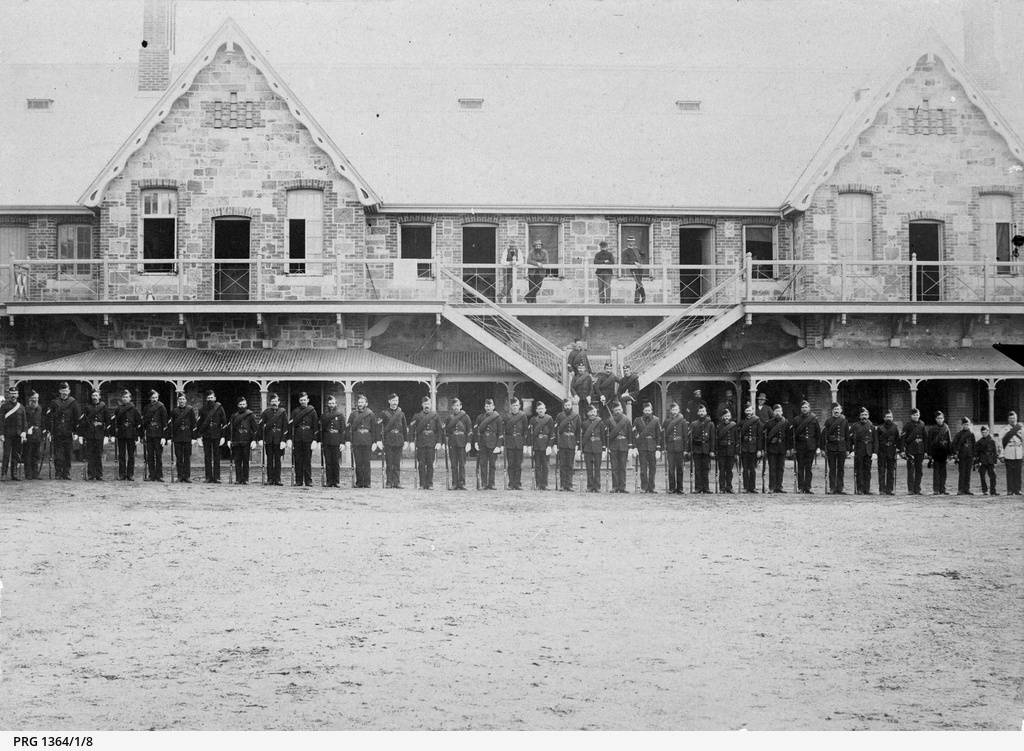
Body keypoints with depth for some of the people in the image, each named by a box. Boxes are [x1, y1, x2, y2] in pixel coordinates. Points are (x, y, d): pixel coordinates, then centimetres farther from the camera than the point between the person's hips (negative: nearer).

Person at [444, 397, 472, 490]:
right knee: (454, 464, 2)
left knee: (462, 464, -2)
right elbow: (446, 431, 12)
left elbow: (469, 430, 2)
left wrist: (468, 443, -6)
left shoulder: (465, 417, 4)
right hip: (452, 443, 2)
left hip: (462, 443, -2)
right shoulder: (449, 418, 9)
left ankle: (462, 483, 1)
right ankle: (454, 484, 5)